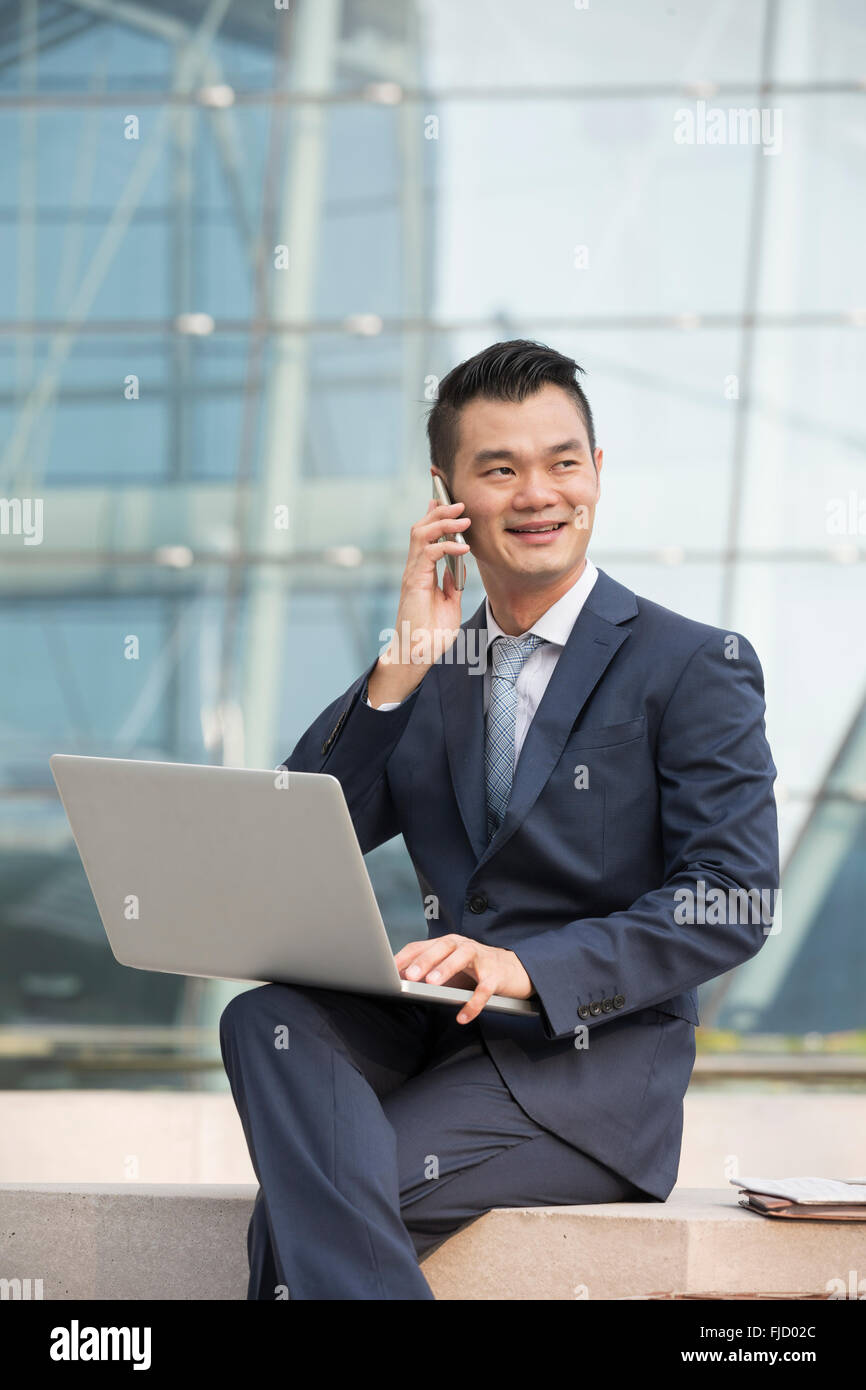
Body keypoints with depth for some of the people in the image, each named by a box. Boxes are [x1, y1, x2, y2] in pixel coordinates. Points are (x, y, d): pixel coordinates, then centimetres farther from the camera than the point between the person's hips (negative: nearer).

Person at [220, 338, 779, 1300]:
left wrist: (529, 965, -23)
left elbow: (735, 901, -10)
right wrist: (400, 667, -6)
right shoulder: (428, 677, 17)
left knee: (301, 1213, -28)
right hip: (439, 1033, 5)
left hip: (594, 1061, -5)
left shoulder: (698, 668, 0)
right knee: (266, 1021, -29)